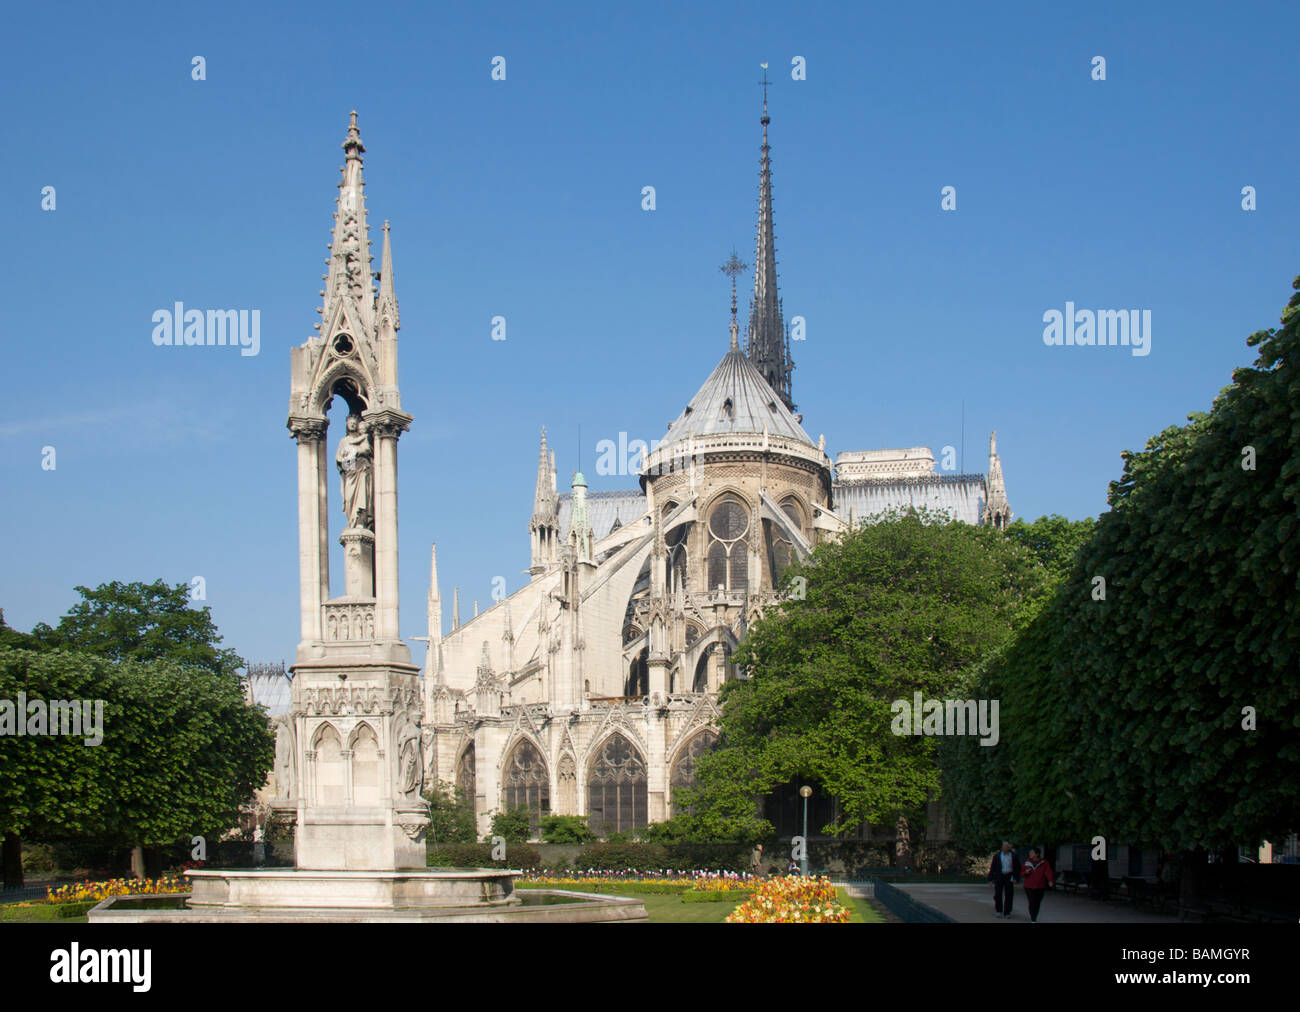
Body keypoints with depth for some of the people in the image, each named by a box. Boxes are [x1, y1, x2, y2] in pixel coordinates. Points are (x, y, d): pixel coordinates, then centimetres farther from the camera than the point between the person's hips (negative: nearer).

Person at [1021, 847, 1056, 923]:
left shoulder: (1044, 863, -2)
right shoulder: (1027, 863, 6)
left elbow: (1048, 872, -15)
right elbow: (1022, 873, 14)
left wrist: (1051, 881, -32)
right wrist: (1025, 872, -10)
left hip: (1040, 887, 0)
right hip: (1029, 887, 0)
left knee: (1037, 903, 8)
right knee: (1032, 903, -10)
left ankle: (1034, 918, 26)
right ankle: (1033, 920, -4)